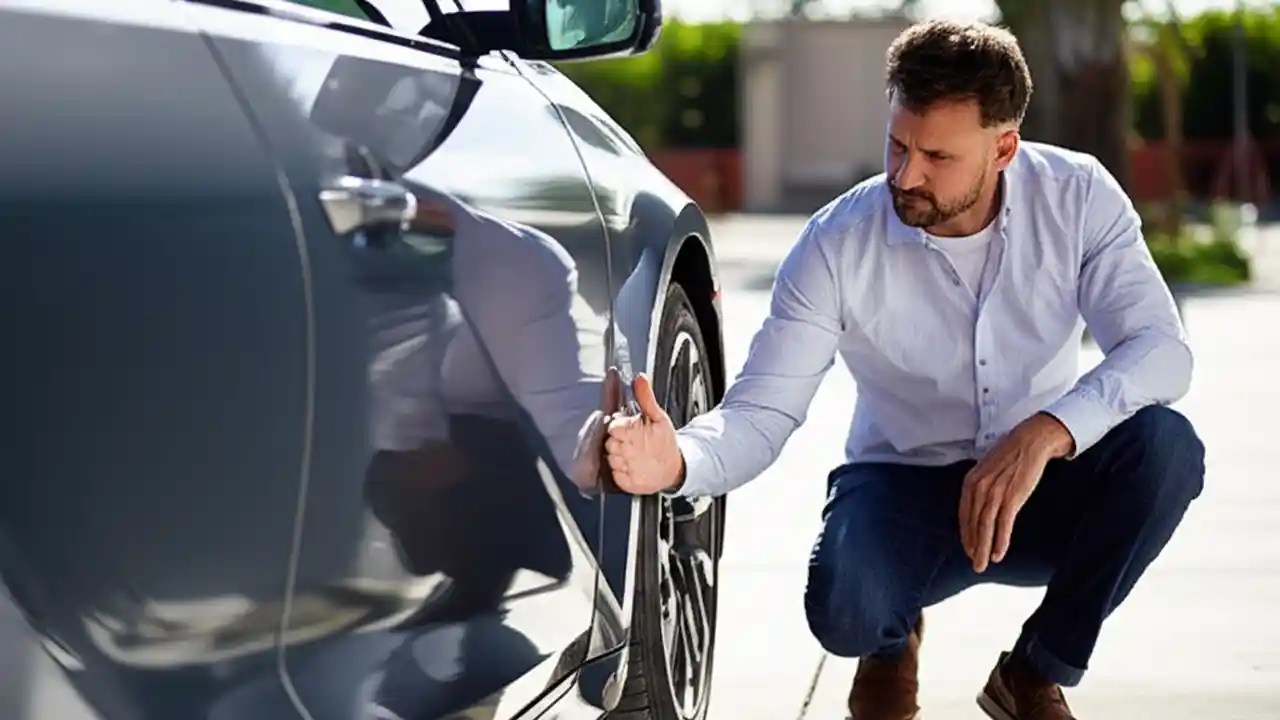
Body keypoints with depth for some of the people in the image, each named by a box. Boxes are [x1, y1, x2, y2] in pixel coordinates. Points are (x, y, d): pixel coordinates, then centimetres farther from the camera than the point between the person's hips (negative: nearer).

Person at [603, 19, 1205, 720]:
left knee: (1162, 443, -29)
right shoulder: (836, 245, -17)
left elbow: (1159, 346, -23)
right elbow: (760, 413, -19)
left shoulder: (1078, 197, -14)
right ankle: (892, 643, 9)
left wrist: (1046, 433, -41)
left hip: (1037, 485, 2)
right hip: (906, 488, -2)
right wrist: (679, 461, -43)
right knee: (844, 612, -34)